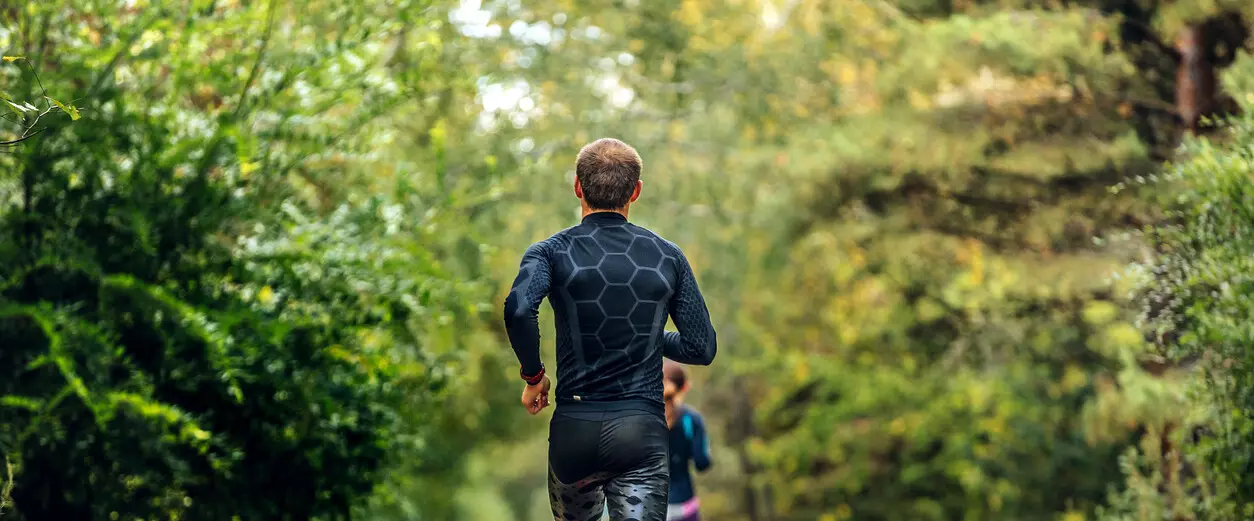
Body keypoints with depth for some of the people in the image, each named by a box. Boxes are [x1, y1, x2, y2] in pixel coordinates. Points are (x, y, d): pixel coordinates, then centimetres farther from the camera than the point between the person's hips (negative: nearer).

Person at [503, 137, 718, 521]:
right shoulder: (667, 256, 6)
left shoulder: (552, 251, 0)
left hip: (574, 428, 1)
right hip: (642, 428, -1)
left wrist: (533, 375, -4)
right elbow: (702, 348, 7)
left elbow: (518, 308, -21)